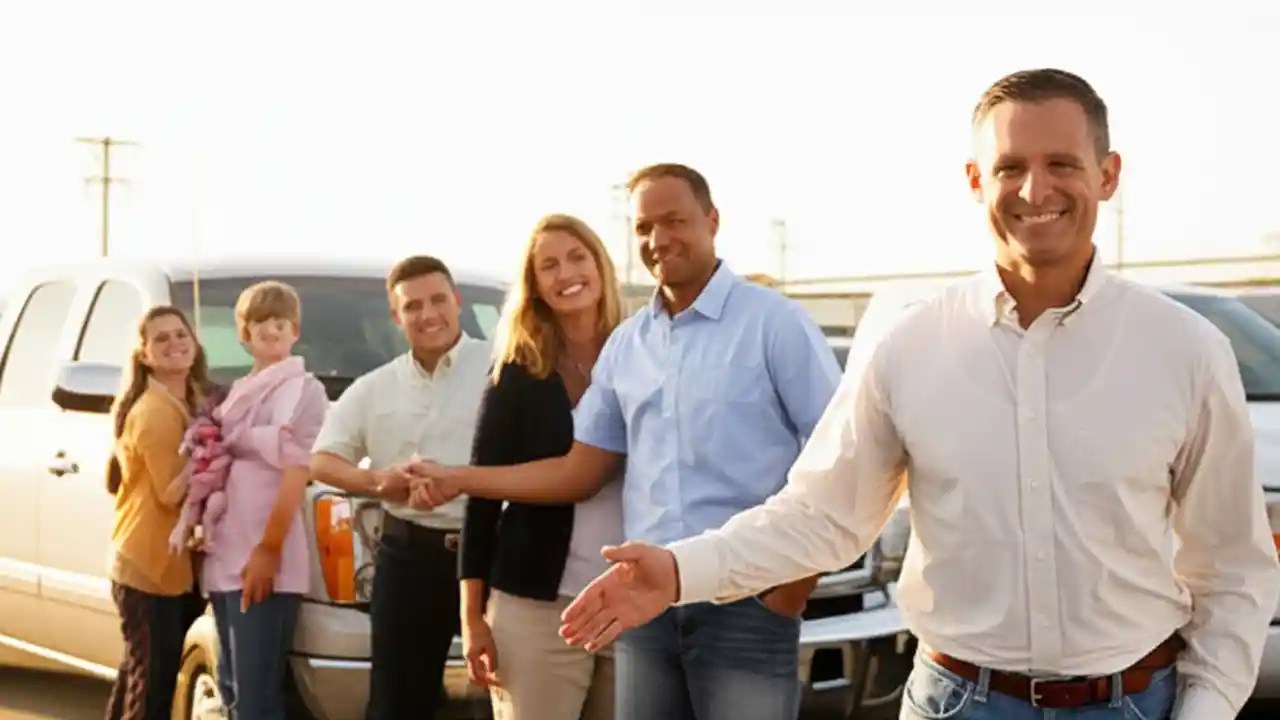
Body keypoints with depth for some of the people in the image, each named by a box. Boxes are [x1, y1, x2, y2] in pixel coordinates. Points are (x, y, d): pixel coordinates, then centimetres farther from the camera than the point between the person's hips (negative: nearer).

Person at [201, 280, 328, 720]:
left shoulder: (303, 389, -3)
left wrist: (269, 548, -17)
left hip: (264, 561, -8)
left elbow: (296, 473, -11)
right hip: (226, 557, 8)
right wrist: (200, 528, 8)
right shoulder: (238, 394, 20)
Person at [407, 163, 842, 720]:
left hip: (746, 600, -5)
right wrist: (460, 479, 6)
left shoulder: (774, 322, -4)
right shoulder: (625, 345, 12)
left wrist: (798, 580, -12)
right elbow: (580, 472, 14)